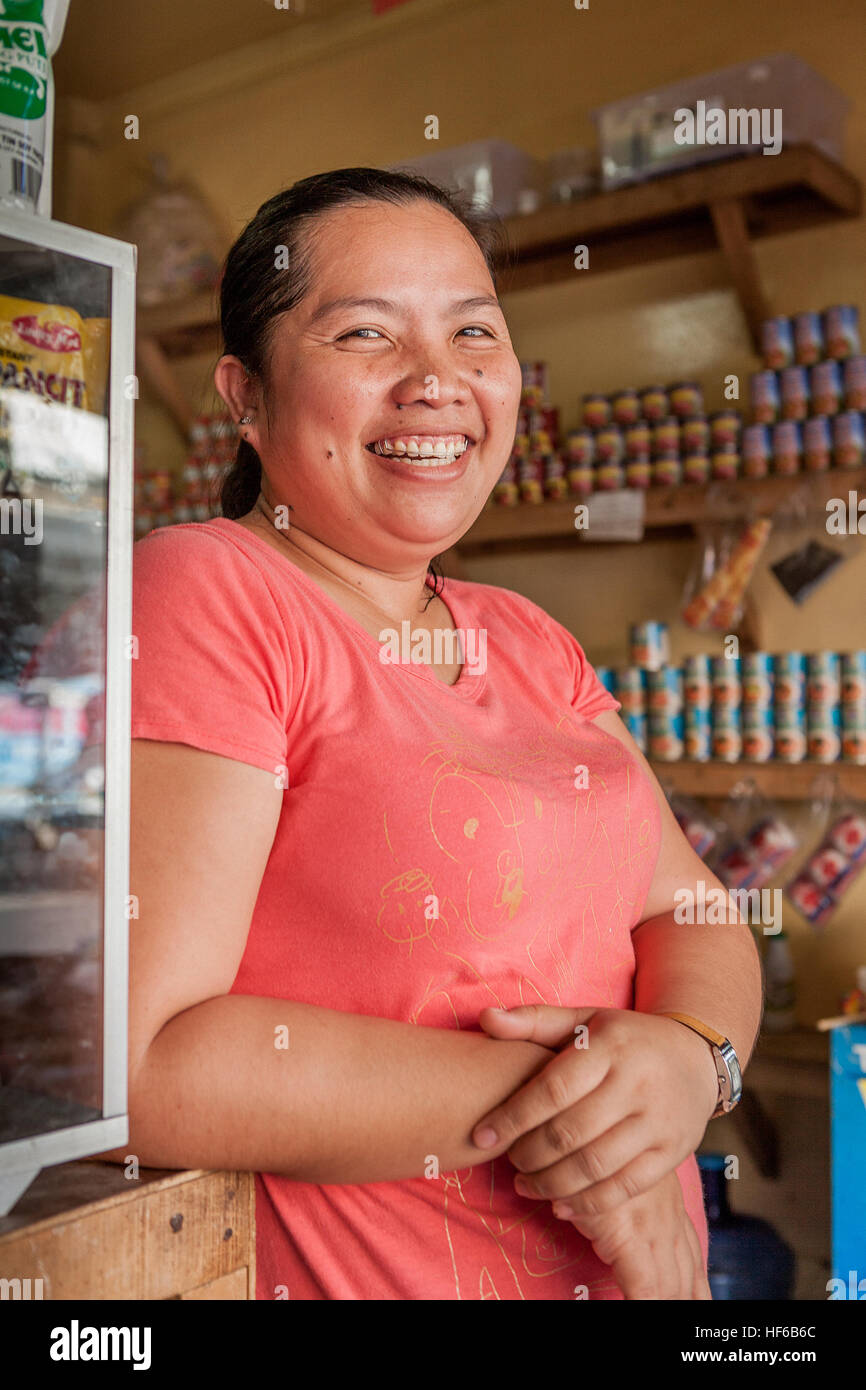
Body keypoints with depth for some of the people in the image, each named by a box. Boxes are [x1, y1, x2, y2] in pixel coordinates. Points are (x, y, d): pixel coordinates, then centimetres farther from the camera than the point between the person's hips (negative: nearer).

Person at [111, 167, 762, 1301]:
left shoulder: (528, 643, 5)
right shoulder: (202, 597, -17)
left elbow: (693, 916, 4)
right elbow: (137, 1057, -25)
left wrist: (683, 1053, -18)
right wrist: (546, 1099, -20)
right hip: (364, 1270, -6)